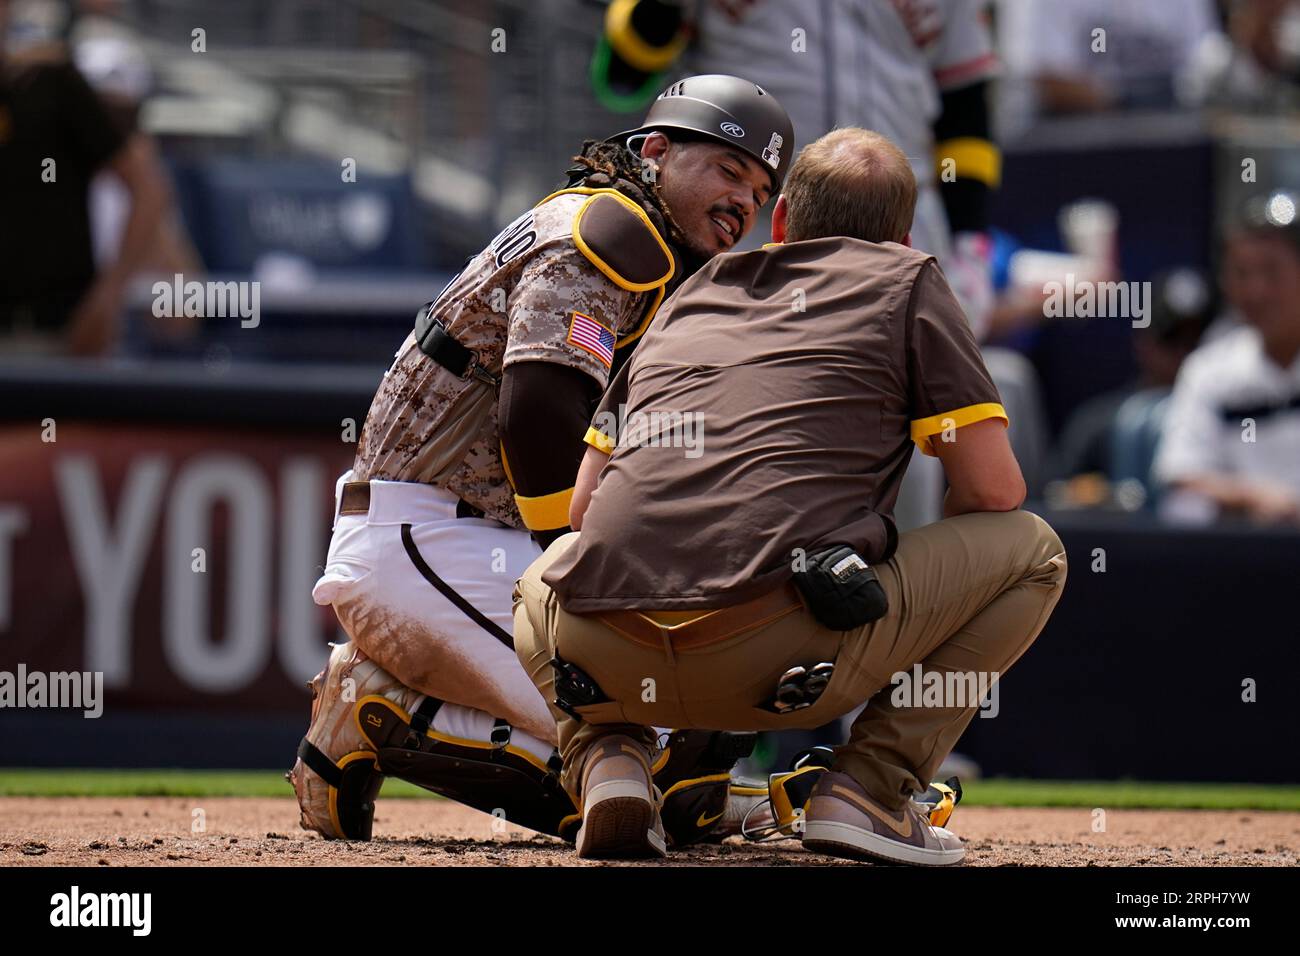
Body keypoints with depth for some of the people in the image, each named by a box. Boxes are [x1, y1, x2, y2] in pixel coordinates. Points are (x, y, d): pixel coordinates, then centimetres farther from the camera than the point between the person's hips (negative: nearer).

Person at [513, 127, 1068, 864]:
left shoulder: (691, 294, 29)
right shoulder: (904, 279, 17)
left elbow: (583, 509, 27)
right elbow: (993, 490, 10)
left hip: (603, 664, 4)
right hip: (777, 656, -4)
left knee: (543, 581, 41)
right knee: (1031, 548, 16)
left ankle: (609, 759, 9)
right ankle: (869, 787, 1)